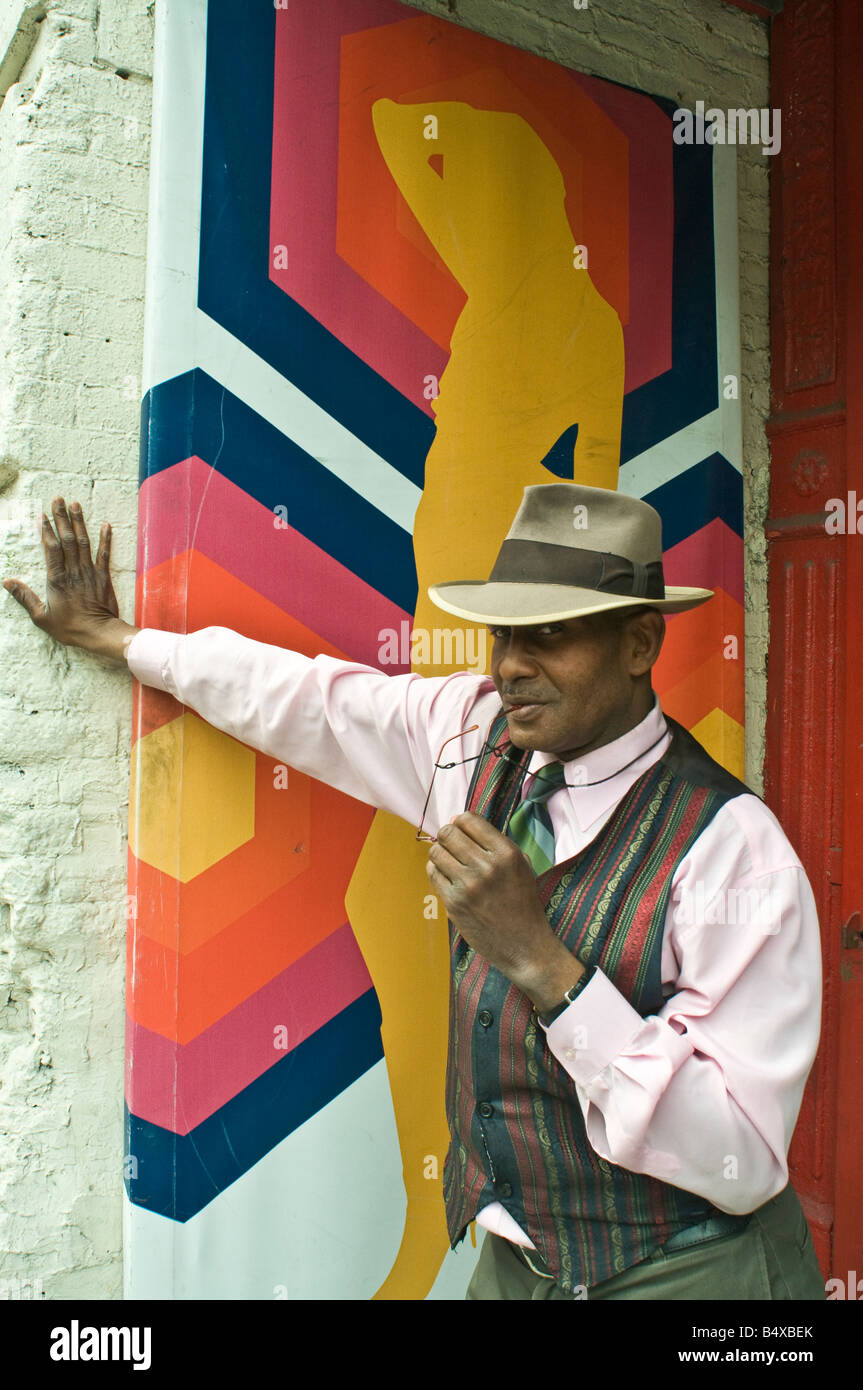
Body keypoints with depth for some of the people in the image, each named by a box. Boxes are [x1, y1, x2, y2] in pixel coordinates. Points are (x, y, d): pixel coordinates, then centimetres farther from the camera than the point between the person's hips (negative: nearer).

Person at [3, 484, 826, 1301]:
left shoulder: (735, 848, -24)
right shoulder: (475, 732, -8)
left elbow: (745, 1164, -26)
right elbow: (306, 696, 4)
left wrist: (537, 956, -34)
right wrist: (115, 639, 15)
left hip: (683, 1270, -5)